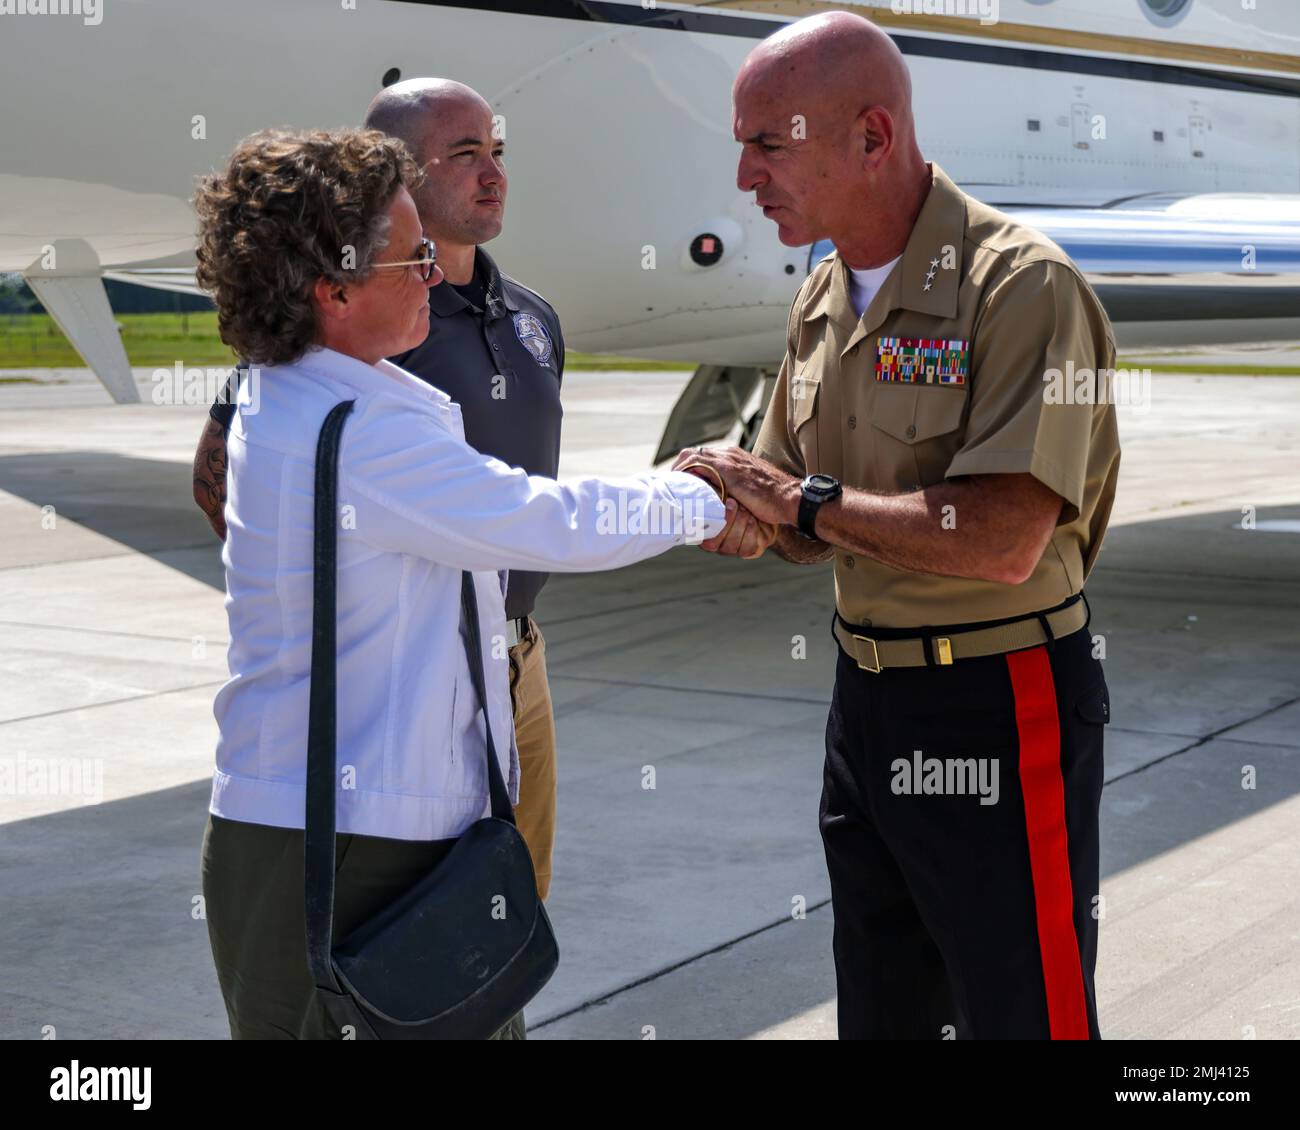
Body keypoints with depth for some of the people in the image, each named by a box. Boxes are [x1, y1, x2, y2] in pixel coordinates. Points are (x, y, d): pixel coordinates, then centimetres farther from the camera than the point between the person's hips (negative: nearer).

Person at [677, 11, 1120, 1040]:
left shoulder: (1021, 286, -17)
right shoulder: (823, 303, 9)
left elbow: (1001, 542, -27)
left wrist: (807, 500, -18)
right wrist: (748, 522, -8)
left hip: (998, 709, -8)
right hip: (867, 692, 8)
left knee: (1020, 1010, 1)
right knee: (881, 1011, 19)